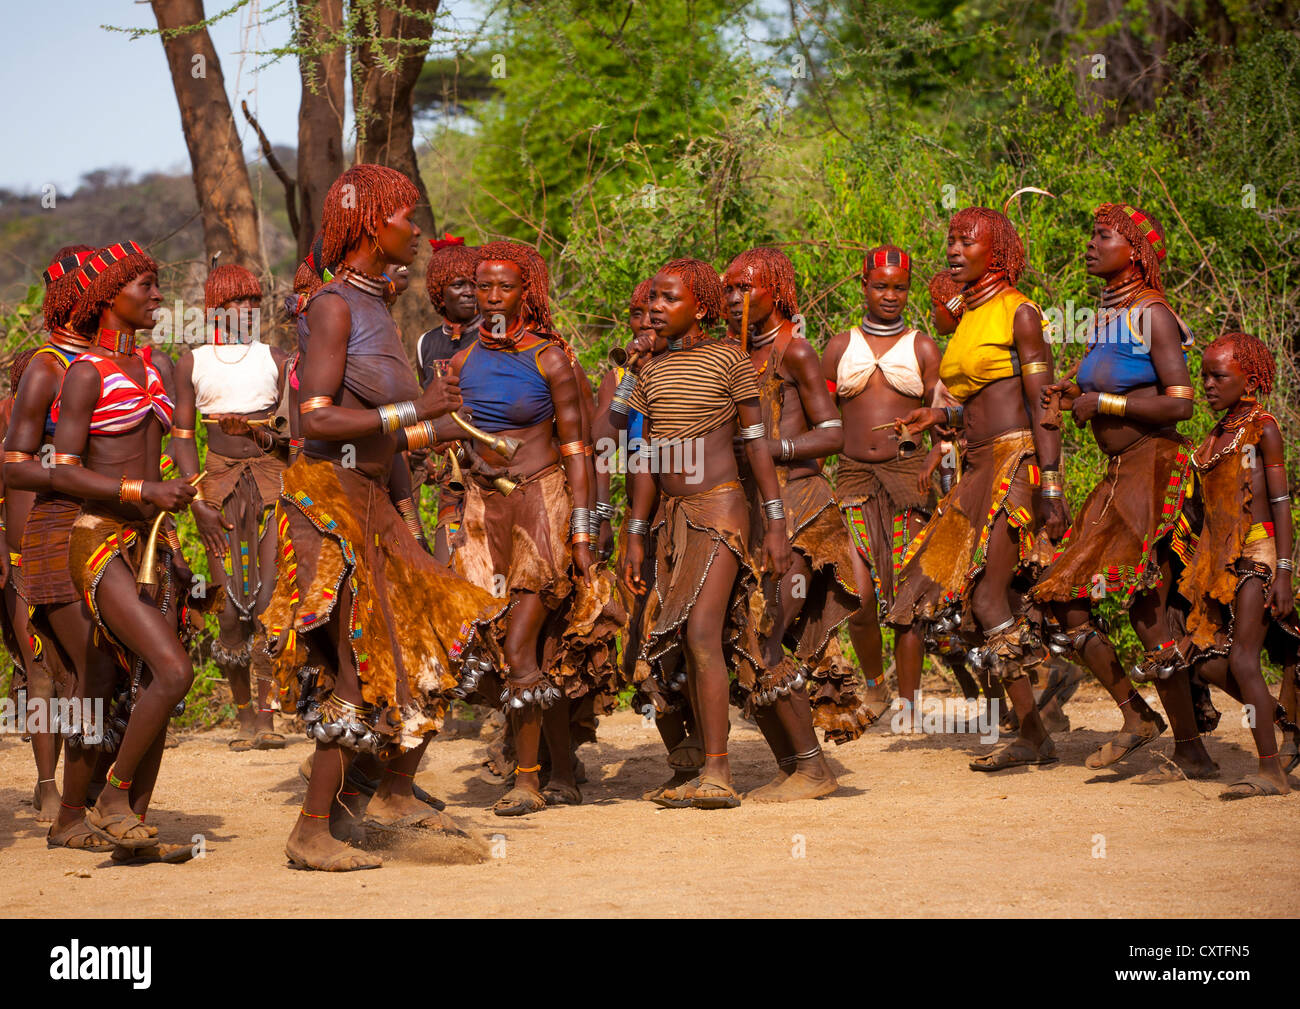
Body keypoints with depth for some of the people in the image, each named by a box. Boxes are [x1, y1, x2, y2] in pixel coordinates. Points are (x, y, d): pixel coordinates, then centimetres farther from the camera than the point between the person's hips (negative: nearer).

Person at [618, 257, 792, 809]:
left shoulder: (729, 360, -3)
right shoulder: (651, 372, 13)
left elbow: (757, 441, -3)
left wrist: (776, 523, -7)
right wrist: (635, 538, 14)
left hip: (720, 508, -6)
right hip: (673, 516, 6)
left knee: (701, 631, -18)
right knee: (681, 643, 3)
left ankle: (717, 773, -20)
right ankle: (714, 775, 8)